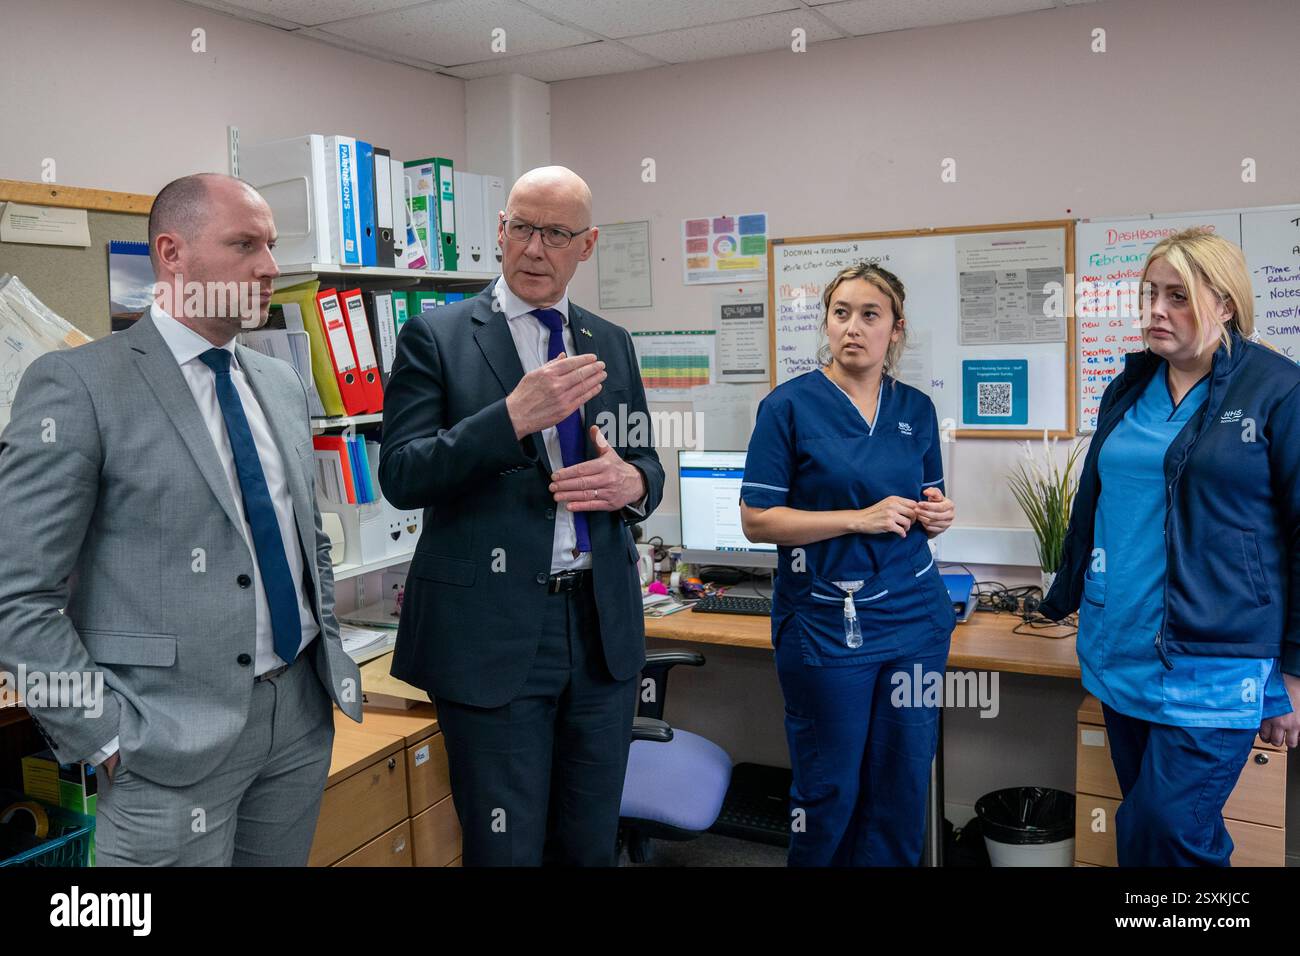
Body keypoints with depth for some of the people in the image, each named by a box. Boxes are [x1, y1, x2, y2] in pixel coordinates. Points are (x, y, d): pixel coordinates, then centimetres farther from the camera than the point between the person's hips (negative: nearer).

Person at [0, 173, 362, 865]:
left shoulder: (281, 382, 9)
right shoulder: (77, 385, -11)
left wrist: (330, 653, 10)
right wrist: (107, 738, -13)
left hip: (303, 712, 6)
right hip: (174, 741, -6)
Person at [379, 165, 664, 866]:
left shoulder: (611, 344, 11)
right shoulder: (436, 336, -3)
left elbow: (645, 464, 16)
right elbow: (400, 477, -11)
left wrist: (631, 483, -8)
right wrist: (513, 416, -23)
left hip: (603, 626, 5)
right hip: (495, 634, -4)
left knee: (591, 844, 17)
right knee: (507, 849, 7)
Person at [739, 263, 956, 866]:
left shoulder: (917, 409, 7)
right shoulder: (790, 405, -7)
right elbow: (756, 520, -11)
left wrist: (937, 516, -5)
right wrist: (860, 519, -18)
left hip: (915, 617, 4)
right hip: (826, 624, -4)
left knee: (903, 788, 12)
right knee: (830, 792, 7)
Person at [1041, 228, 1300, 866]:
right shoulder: (1129, 388, 11)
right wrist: (1063, 599, 28)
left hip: (1214, 664, -6)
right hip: (1121, 650, 6)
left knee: (1163, 834, -7)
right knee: (1142, 822, 14)